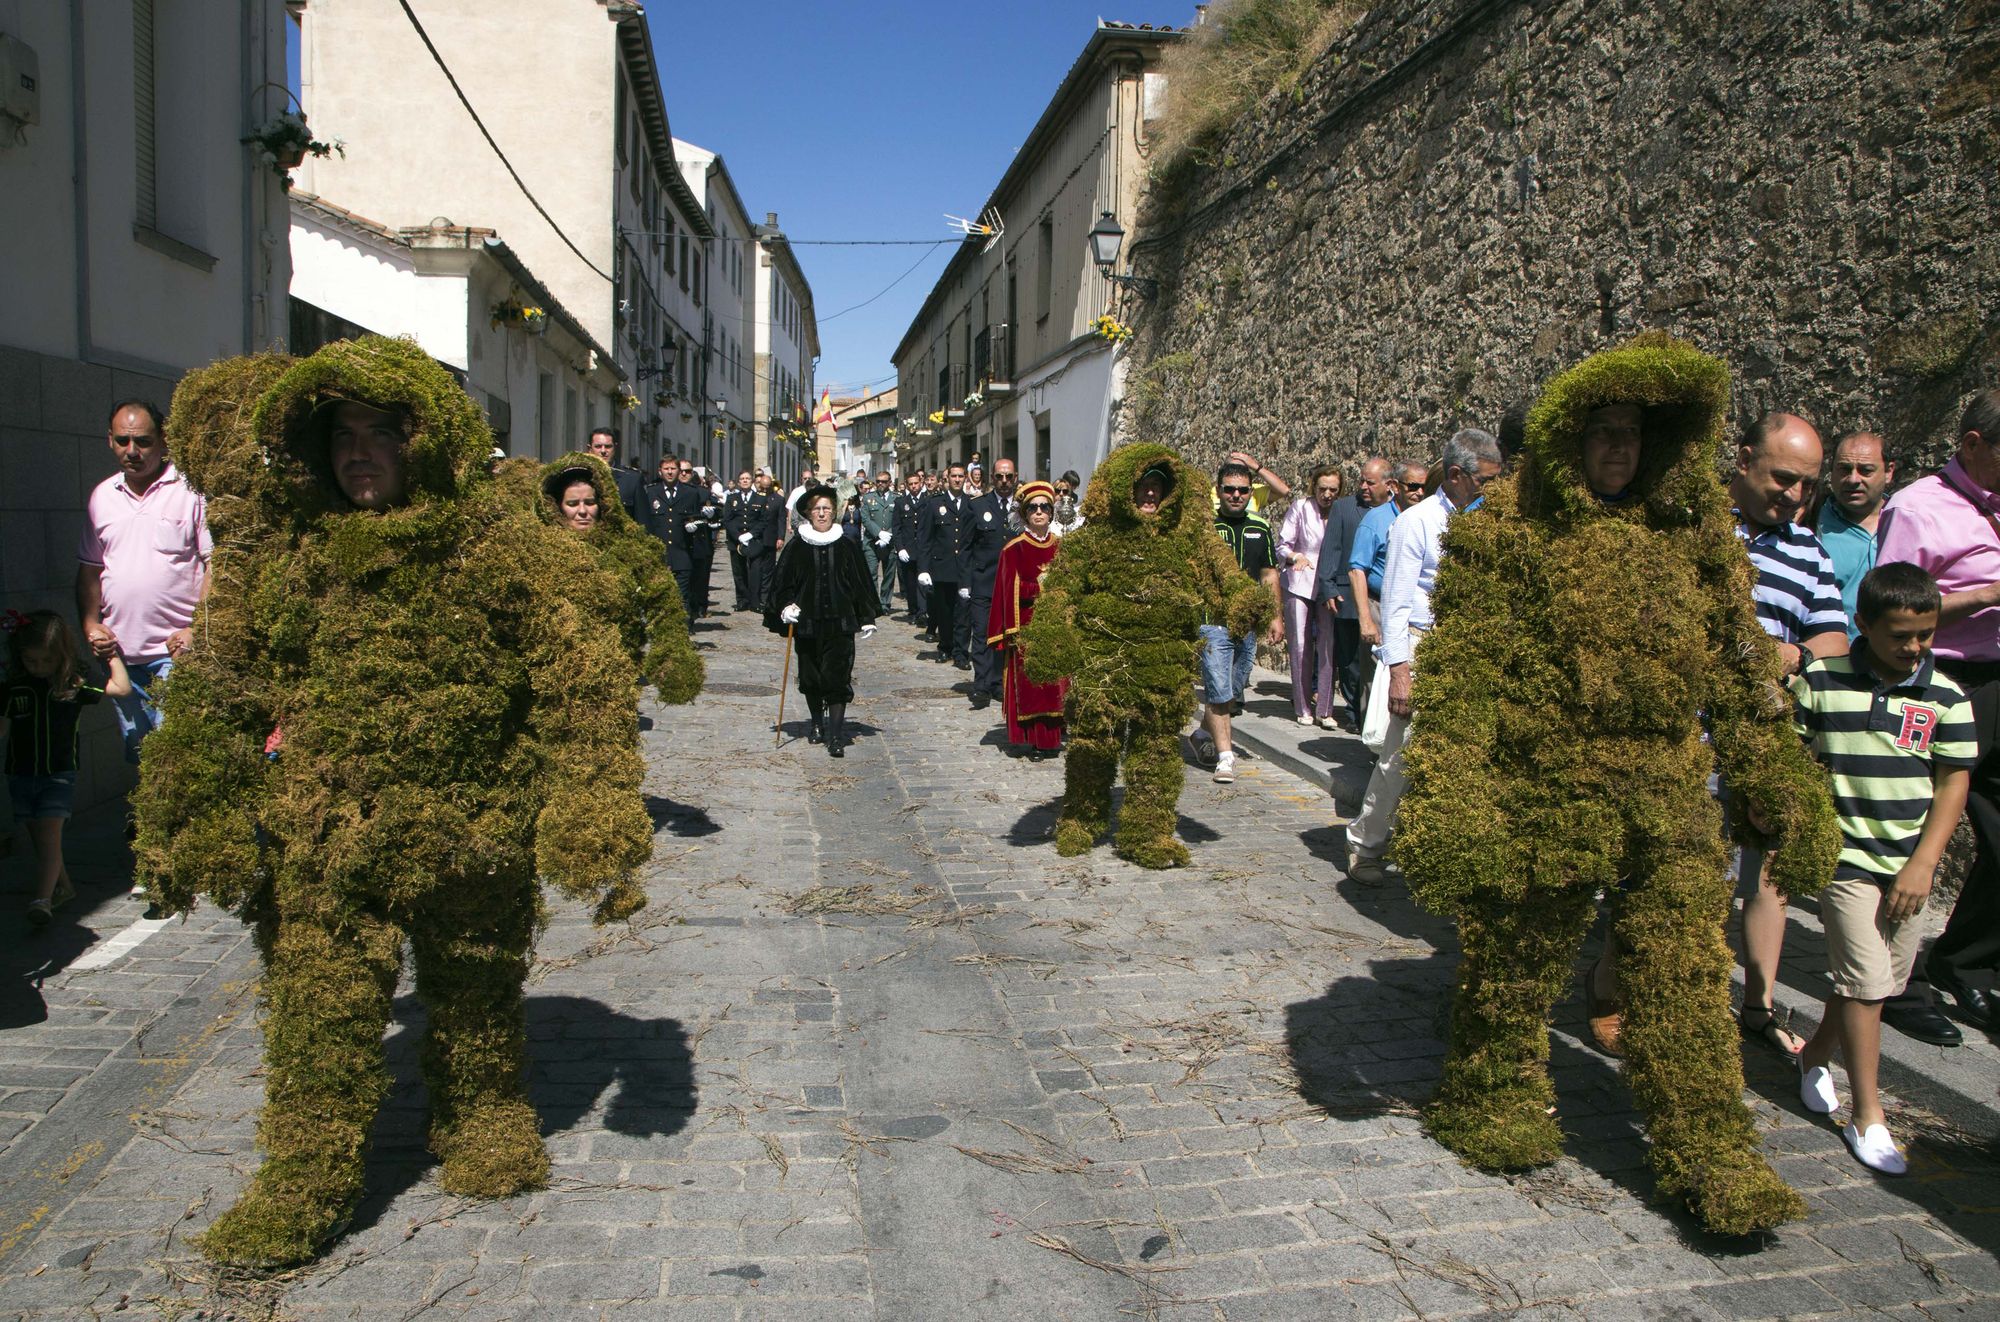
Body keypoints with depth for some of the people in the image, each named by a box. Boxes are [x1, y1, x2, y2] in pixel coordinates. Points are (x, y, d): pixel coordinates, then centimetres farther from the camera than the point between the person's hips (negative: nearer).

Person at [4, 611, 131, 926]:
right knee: (39, 838, 12)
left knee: (49, 836, -14)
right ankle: (64, 887, 29)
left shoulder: (74, 686, -2)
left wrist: (113, 655, -3)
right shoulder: (12, 689, 3)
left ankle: (42, 900, -22)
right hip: (21, 773, 4)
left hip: (59, 773, -4)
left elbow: (122, 688, -3)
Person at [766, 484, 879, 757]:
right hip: (806, 624, 2)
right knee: (810, 678, 11)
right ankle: (818, 724, 31)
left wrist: (866, 618, 4)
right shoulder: (796, 547, 3)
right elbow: (782, 582, 7)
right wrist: (786, 605, -9)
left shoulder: (848, 546, 3)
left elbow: (862, 583, 6)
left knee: (837, 680, -7)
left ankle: (836, 735, -3)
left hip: (840, 624, -1)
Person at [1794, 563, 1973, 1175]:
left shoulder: (1945, 697, -1)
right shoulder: (1820, 681, -6)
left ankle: (1815, 1055, 36)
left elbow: (1953, 782, 1)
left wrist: (1923, 864, -5)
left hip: (1907, 865, 4)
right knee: (1866, 978, -7)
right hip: (1843, 855, -3)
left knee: (1886, 979, 12)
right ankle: (1867, 1116, 3)